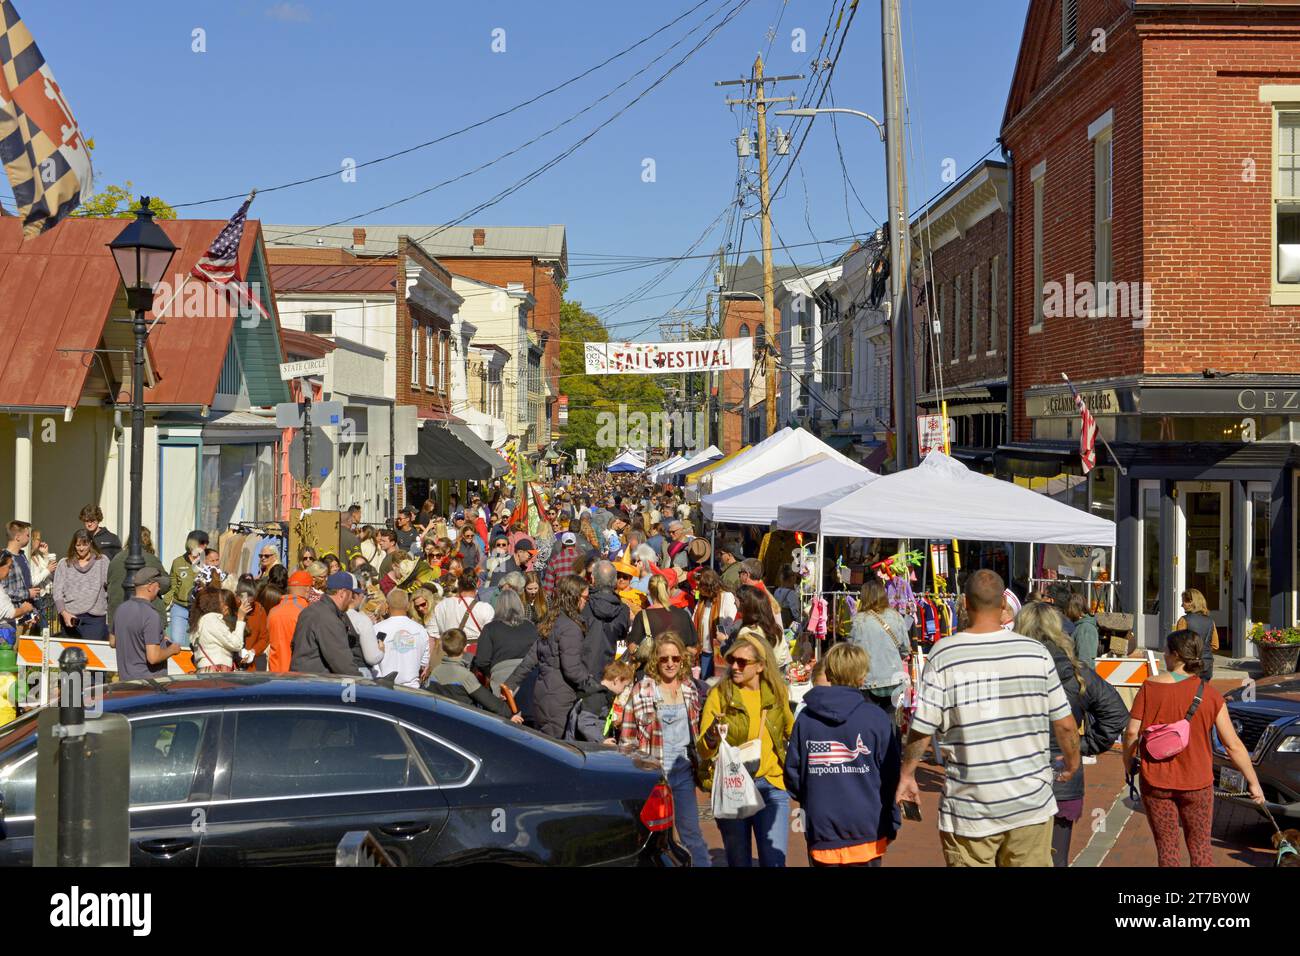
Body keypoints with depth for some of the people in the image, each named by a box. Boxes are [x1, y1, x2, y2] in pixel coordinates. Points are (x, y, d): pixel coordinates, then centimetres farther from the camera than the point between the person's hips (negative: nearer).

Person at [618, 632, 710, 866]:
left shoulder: (690, 690, 7)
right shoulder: (641, 691, -6)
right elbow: (627, 735, -4)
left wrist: (699, 763, 12)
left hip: (683, 770, 3)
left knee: (691, 834, 6)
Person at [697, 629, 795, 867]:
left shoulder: (776, 693, 4)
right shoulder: (719, 694, -3)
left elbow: (791, 732, 23)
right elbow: (703, 749, -8)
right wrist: (712, 736, -29)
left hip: (771, 784, 1)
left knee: (774, 859, -6)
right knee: (738, 860, 9)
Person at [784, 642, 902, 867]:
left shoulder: (805, 718, -2)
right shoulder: (877, 718, -8)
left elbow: (792, 774, 2)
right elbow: (890, 778, -4)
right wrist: (891, 826, 8)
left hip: (821, 834, 2)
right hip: (866, 832, -2)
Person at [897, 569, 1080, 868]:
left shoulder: (944, 655, -9)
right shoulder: (1035, 652, -3)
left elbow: (922, 728, -9)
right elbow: (1065, 724, 2)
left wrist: (906, 775, 7)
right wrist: (1072, 762, 22)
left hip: (969, 810, -2)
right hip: (1031, 805, 2)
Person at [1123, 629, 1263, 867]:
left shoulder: (1150, 686, -9)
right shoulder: (1210, 694, -6)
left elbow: (1132, 732, -11)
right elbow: (1233, 745, -4)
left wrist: (1128, 762, 7)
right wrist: (1254, 782, 6)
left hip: (1156, 780, -1)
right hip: (1196, 784, 1)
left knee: (1167, 847, 10)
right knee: (1200, 847, 15)